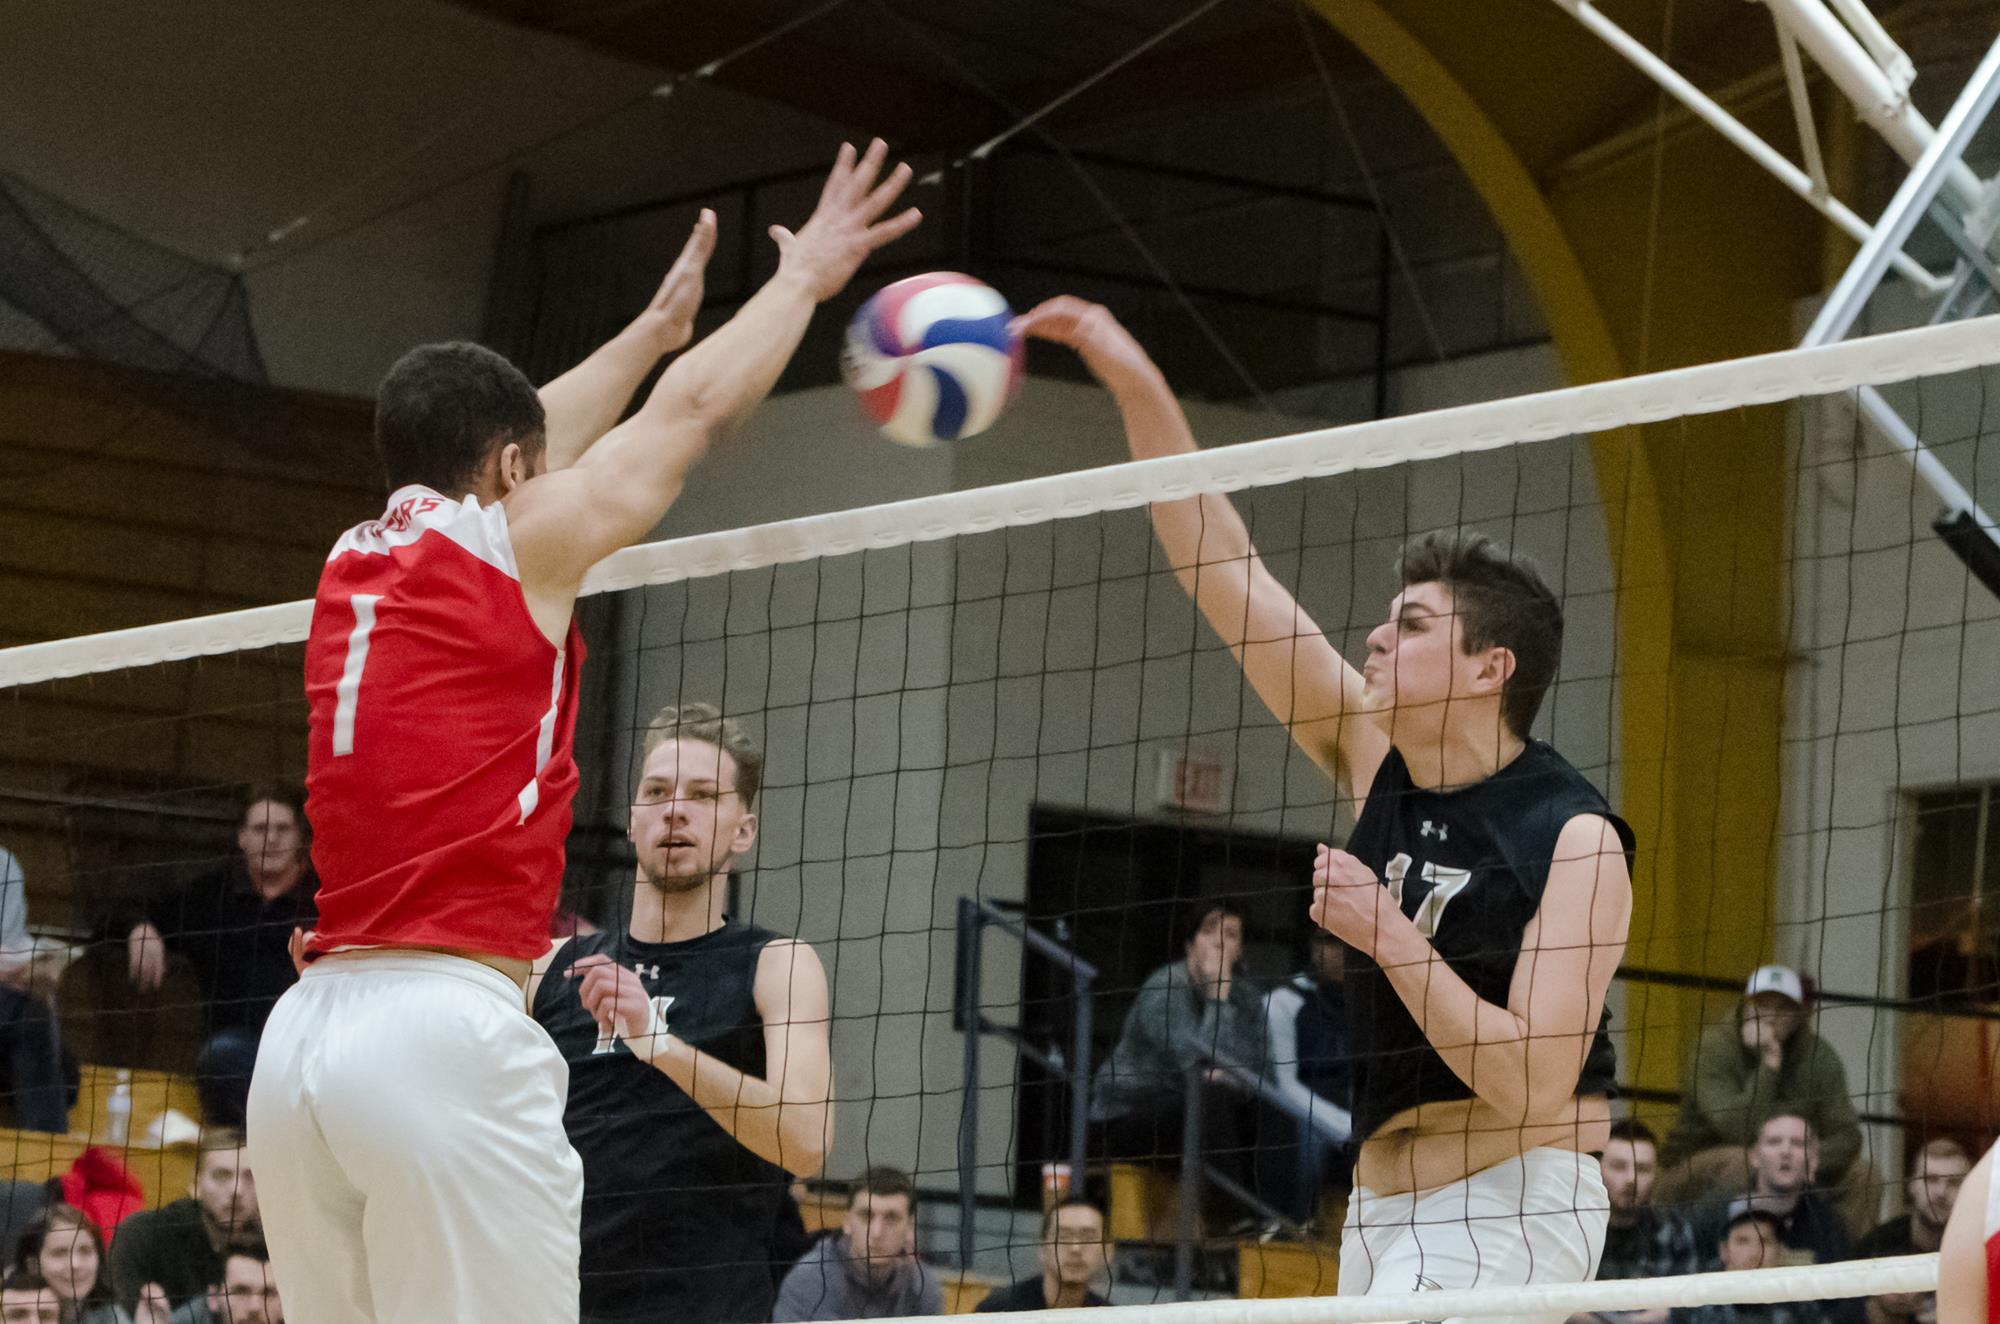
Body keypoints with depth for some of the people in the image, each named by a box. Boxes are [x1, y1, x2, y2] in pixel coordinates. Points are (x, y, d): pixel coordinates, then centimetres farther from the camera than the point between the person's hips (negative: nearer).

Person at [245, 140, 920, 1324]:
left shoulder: (354, 562, 19)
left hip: (304, 1034, 7)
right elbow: (694, 410, 14)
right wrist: (802, 279, 31)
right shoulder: (518, 545, 1)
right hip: (446, 1026, -7)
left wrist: (653, 327, 50)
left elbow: (504, 454, 38)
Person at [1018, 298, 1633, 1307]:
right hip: (1386, 1208, 7)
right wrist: (1139, 389, 2)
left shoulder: (1575, 838, -13)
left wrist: (1391, 938, -20)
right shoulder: (1374, 754, 6)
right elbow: (1226, 576, 6)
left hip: (1513, 1202, -7)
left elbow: (1536, 1084, -20)